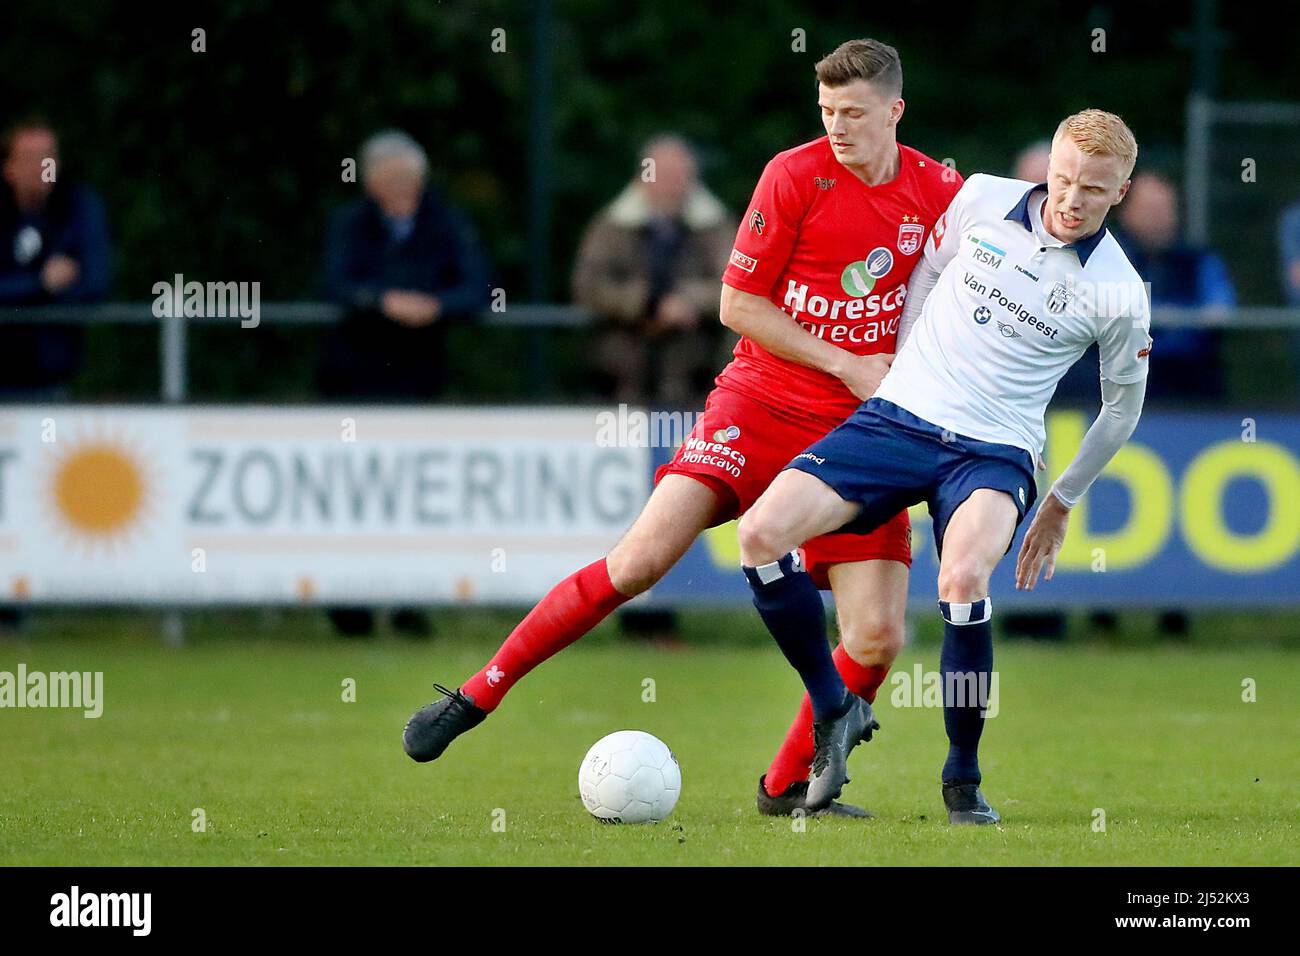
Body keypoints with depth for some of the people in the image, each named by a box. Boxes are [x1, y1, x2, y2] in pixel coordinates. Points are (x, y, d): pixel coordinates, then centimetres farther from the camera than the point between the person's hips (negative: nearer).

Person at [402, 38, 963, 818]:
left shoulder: (938, 193, 1)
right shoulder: (796, 175, -8)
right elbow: (737, 303, -6)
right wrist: (846, 365, -11)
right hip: (761, 401, -3)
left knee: (878, 637, -9)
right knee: (643, 555, -18)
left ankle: (788, 786, 13)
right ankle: (479, 694, -6)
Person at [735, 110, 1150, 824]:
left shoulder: (1119, 294, -5)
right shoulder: (982, 200, -1)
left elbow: (1123, 405, 11)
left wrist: (1062, 504, 18)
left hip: (995, 450, -3)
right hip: (898, 416, 3)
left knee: (963, 579, -34)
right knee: (761, 532, -19)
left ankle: (963, 781, -13)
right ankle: (834, 710, 2)